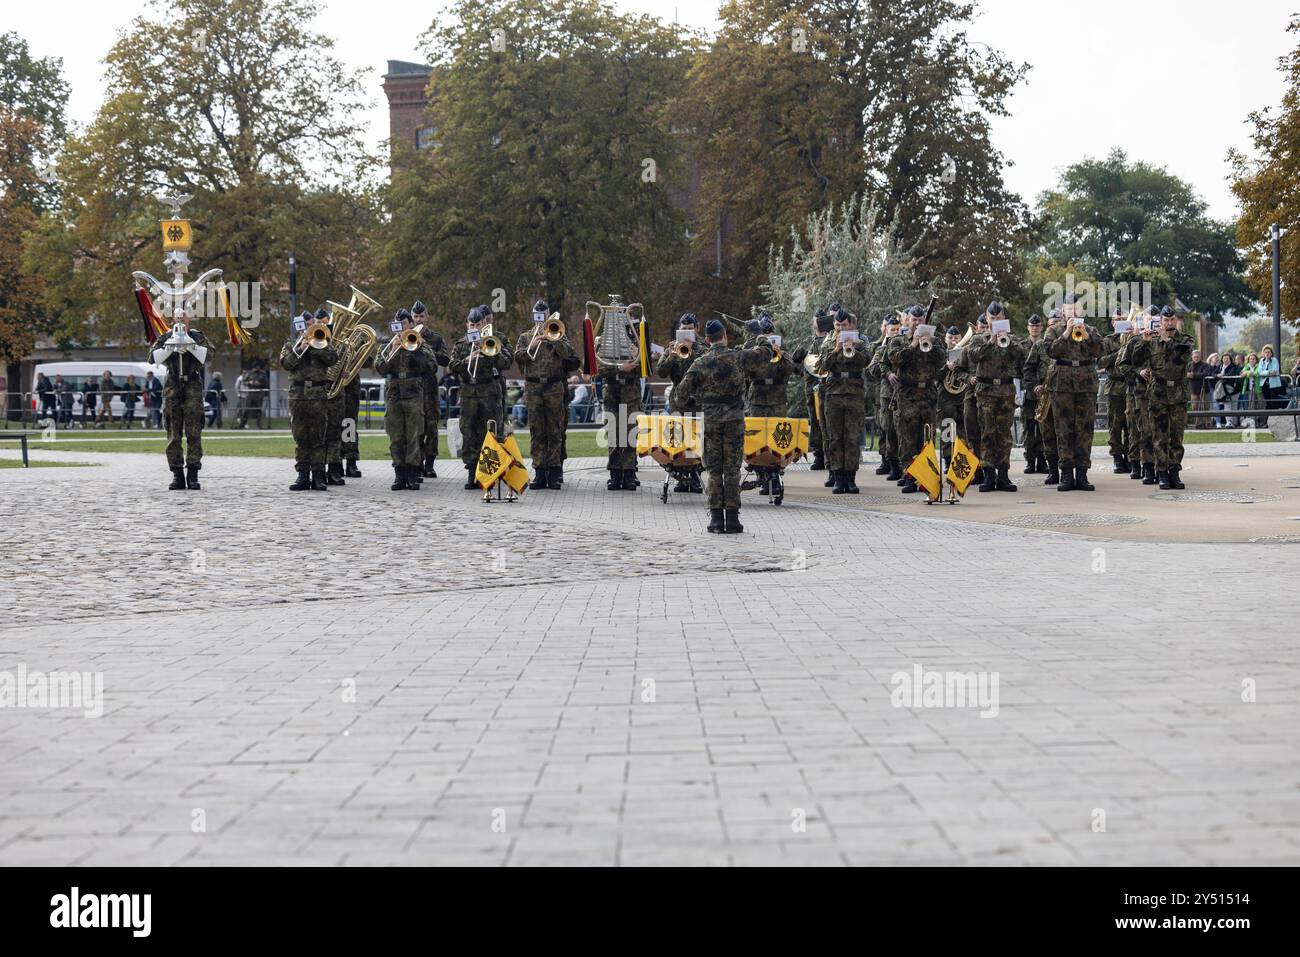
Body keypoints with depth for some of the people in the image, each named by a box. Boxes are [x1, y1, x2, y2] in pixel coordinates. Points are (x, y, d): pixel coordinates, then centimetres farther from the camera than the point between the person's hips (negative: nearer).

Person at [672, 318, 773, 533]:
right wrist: (762, 342, 36)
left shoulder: (700, 364, -2)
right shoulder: (738, 357, -2)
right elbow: (765, 354, 14)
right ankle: (732, 519, 1)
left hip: (710, 420, 0)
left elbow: (680, 395, -2)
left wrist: (693, 403, 19)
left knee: (714, 470, 7)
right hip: (734, 419, 0)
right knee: (732, 470, 4)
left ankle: (716, 518, 3)